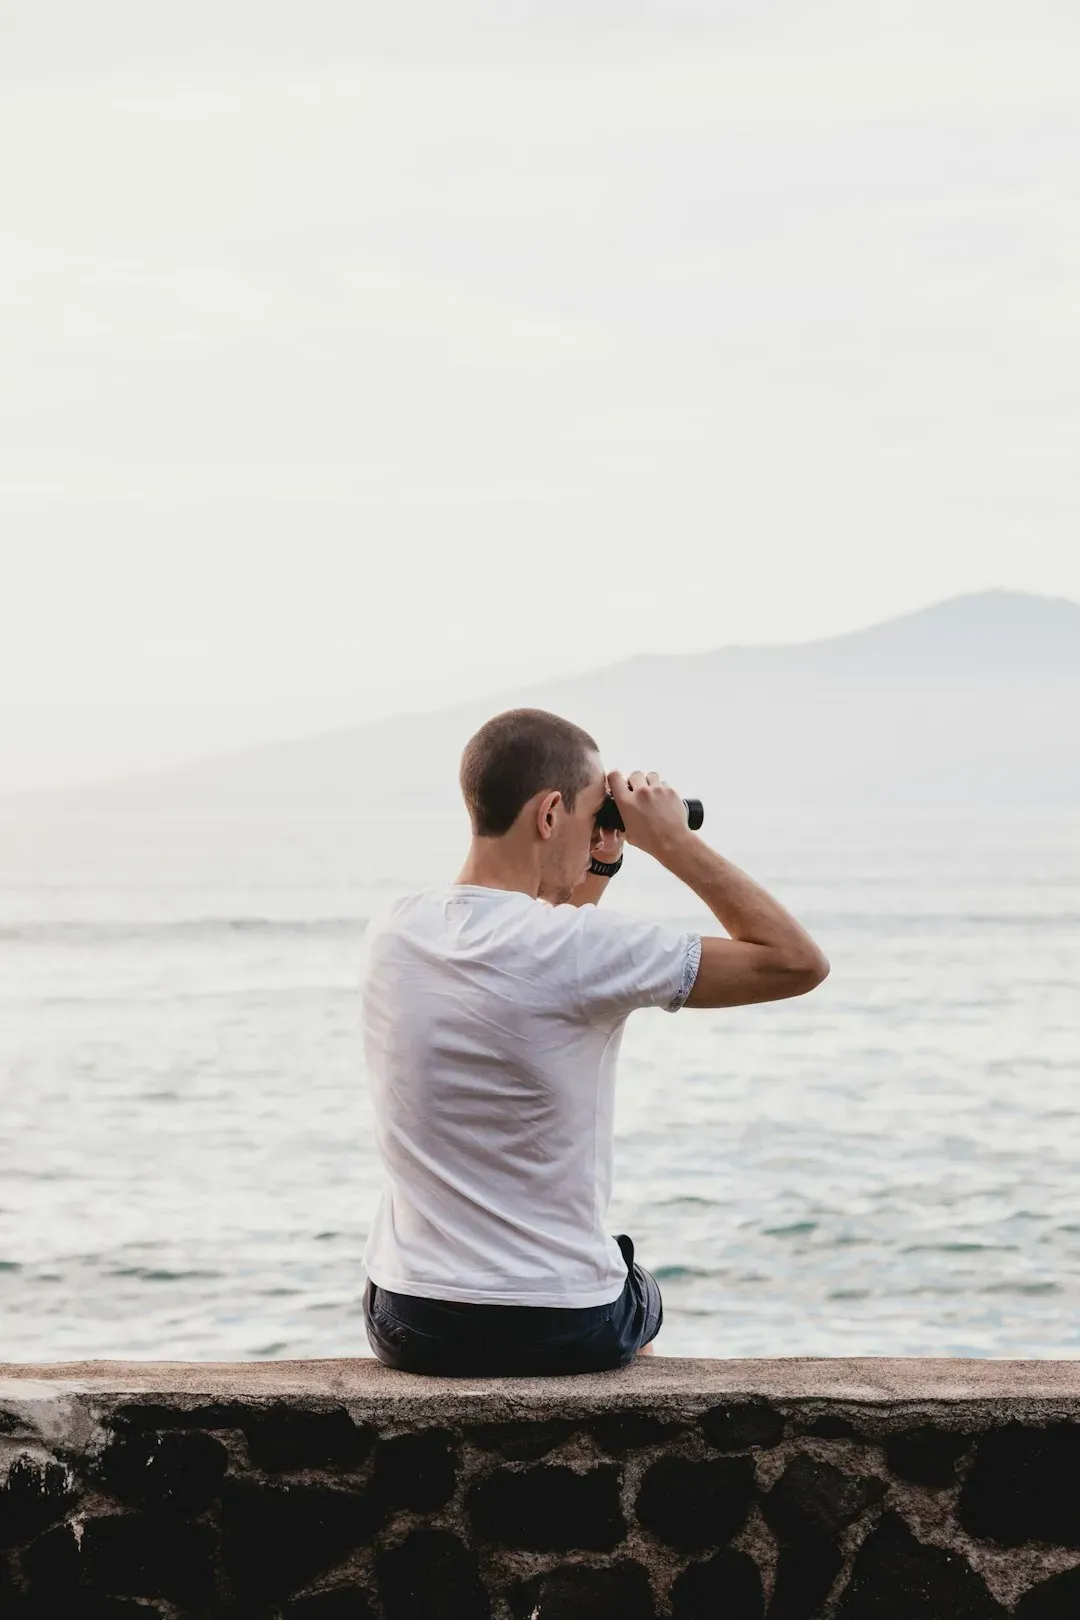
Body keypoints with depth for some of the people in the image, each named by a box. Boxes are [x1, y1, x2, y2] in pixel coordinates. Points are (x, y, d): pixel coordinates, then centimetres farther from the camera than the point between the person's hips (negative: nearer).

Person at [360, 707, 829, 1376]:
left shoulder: (393, 932, -2)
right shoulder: (580, 949, -21)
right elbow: (799, 962, -15)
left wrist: (596, 870, 11)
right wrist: (673, 841, -10)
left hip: (405, 1322, 4)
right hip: (563, 1334, -4)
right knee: (646, 1301, 34)